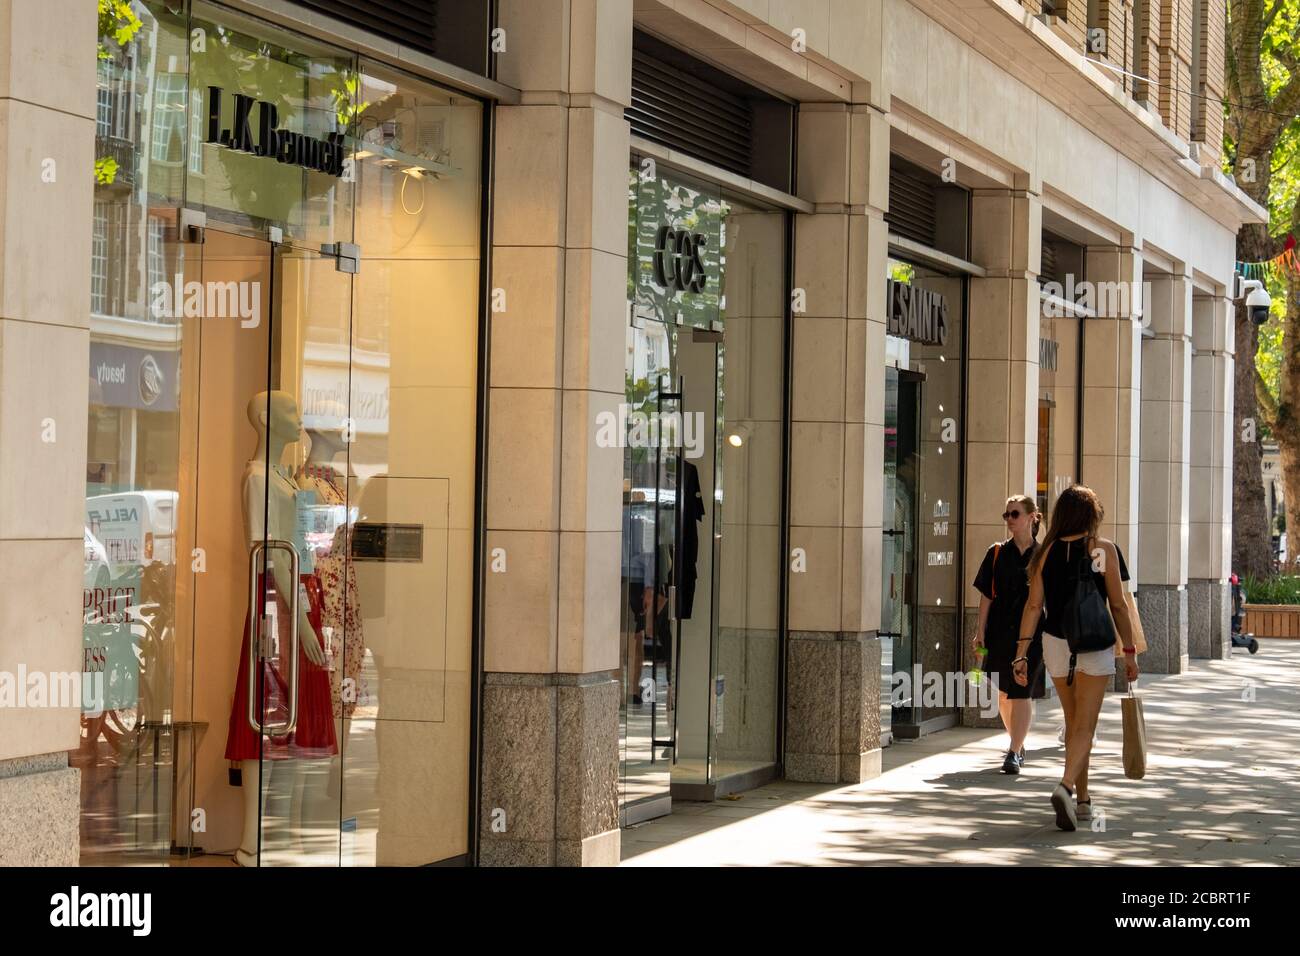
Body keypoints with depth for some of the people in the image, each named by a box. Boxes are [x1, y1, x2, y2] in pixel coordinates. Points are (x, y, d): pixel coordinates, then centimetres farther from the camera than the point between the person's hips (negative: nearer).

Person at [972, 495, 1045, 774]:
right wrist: (980, 632, 0)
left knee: (1023, 694, -8)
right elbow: (986, 595, 6)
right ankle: (1017, 743, 30)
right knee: (1004, 694, 12)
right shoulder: (997, 553, 5)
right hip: (1000, 633, 3)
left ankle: (1014, 752, -5)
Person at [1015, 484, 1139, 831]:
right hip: (1095, 646, -3)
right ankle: (1065, 788, -26)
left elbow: (1033, 605, -3)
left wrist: (1021, 653, -1)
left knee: (1073, 723, 18)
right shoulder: (1104, 550, -7)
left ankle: (1082, 798, 26)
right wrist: (1130, 651, 2)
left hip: (1056, 645, 3)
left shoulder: (1047, 551, 1)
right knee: (1084, 727, -4)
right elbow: (1118, 605, -6)